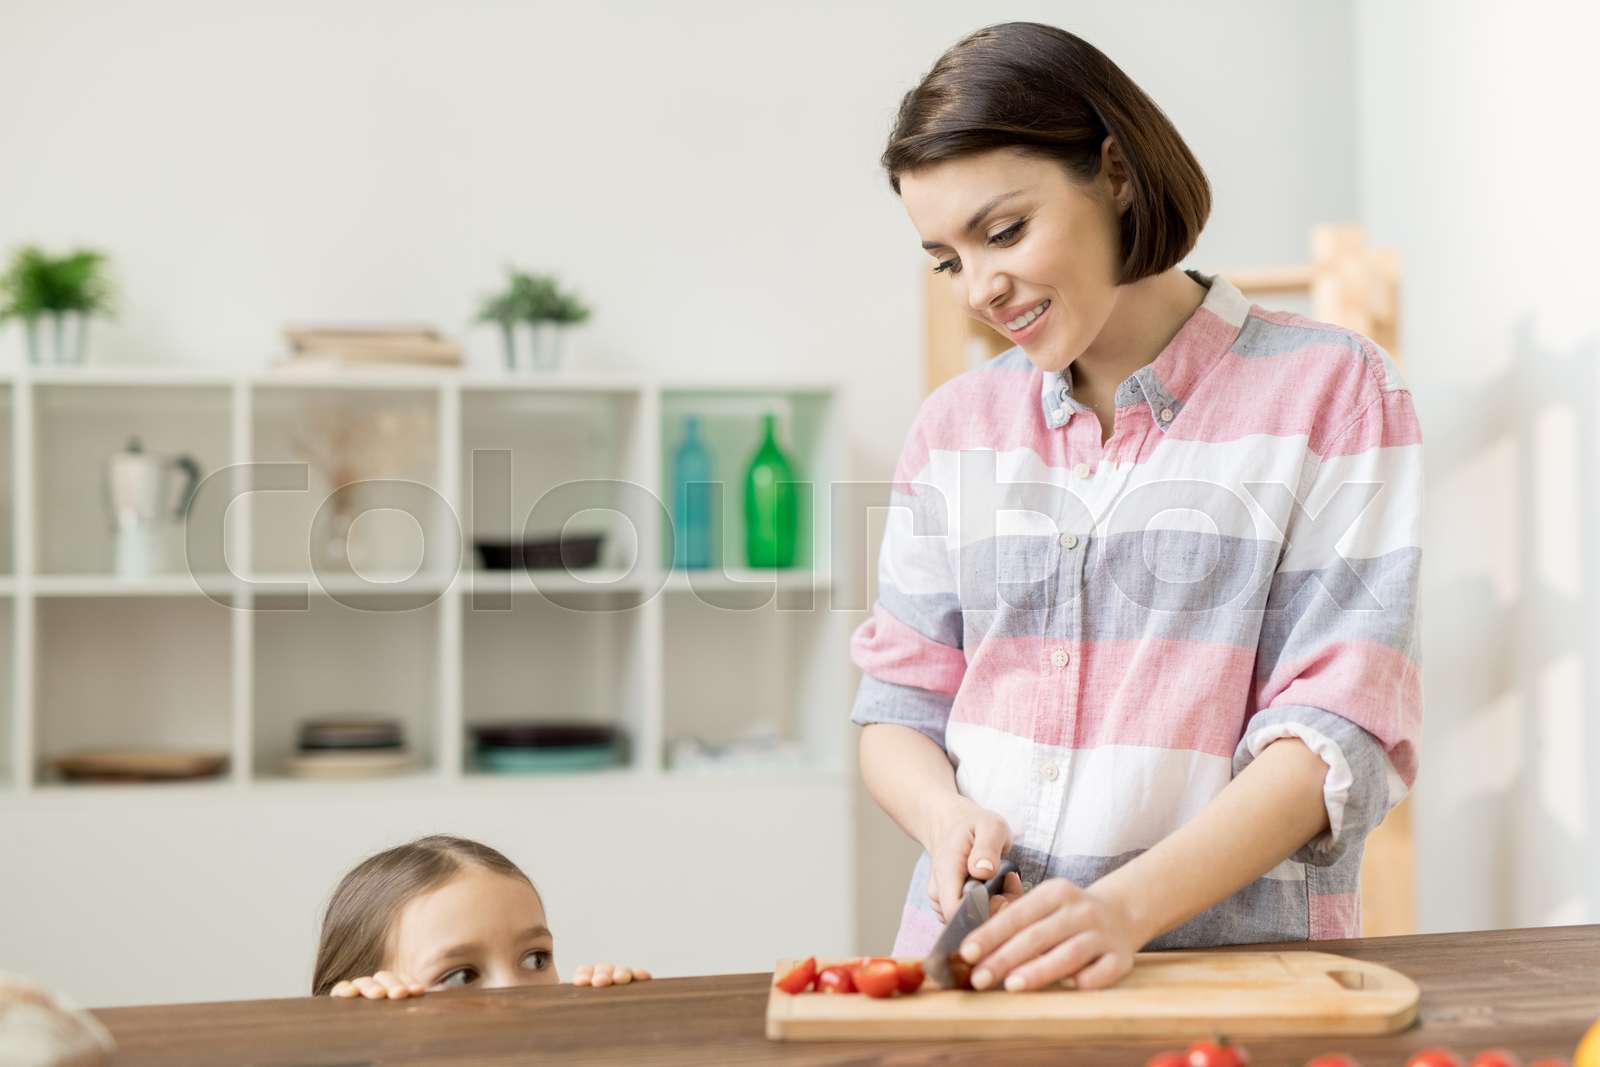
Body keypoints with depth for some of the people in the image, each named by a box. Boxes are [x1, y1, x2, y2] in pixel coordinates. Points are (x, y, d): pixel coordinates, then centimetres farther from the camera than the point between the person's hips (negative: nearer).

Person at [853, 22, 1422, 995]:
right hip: (973, 960, 3)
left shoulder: (1330, 391, 2)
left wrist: (1125, 906, -19)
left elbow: (1336, 732, -6)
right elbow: (898, 706, 15)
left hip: (1236, 963, -3)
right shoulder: (958, 424, 14)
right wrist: (948, 817, -7)